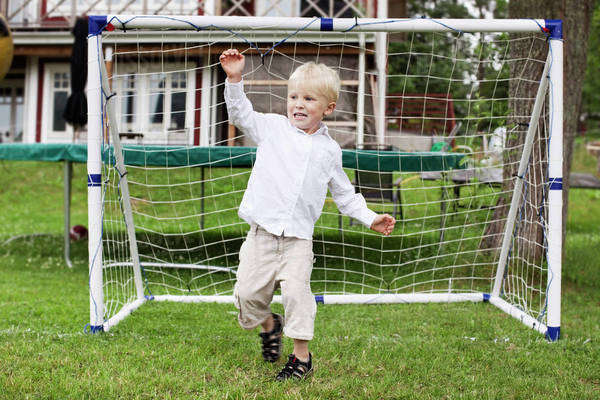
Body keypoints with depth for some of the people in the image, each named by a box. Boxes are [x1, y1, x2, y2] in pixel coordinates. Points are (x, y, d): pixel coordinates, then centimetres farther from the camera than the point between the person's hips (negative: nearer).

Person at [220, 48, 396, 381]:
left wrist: (370, 218, 9)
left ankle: (301, 356, 1)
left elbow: (344, 194, 17)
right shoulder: (273, 128, 7)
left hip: (298, 239, -1)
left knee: (296, 291, -14)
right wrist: (234, 79, -15)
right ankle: (269, 324, 31)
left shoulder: (329, 150, 9)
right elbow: (240, 113, -1)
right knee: (249, 292, -1)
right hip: (262, 231, 1)